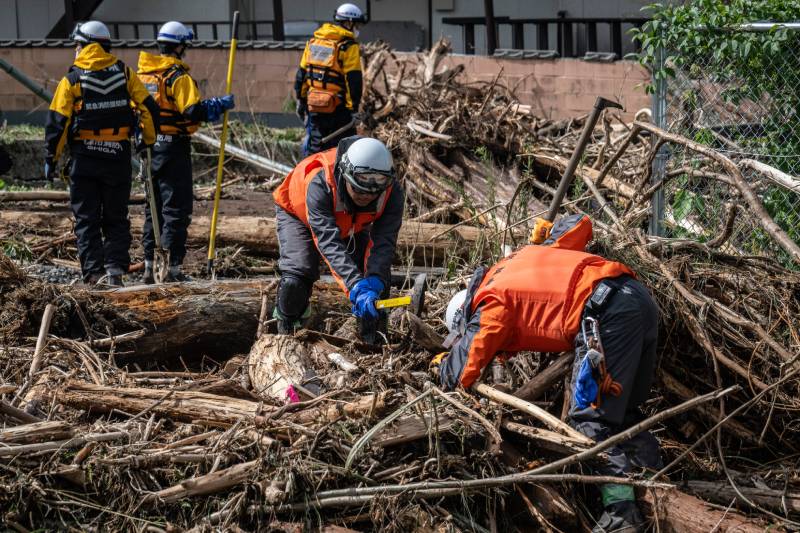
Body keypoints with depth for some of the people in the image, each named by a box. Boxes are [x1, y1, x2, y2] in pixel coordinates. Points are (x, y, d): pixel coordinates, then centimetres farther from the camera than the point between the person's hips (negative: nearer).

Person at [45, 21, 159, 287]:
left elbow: (57, 122, -7)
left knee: (87, 219, 5)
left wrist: (51, 158, 1)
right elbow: (149, 108, 2)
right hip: (118, 157, 2)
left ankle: (94, 273, -2)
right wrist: (148, 140, 16)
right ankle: (115, 268, -1)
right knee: (116, 218, 12)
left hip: (84, 158, -2)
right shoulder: (124, 73, 2)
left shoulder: (72, 79, -5)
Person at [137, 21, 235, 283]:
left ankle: (149, 266, 17)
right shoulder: (178, 76, -14)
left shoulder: (141, 74, 10)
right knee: (176, 207, -3)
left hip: (149, 147, 7)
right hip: (173, 148, -7)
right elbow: (195, 111, -23)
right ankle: (173, 268, -5)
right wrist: (222, 104, -12)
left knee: (153, 206, 15)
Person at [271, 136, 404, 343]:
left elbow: (383, 242, -39)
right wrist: (356, 287, -63)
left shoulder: (393, 193, -35)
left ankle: (371, 338, 12)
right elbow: (329, 242, -52)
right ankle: (286, 331, 3)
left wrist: (374, 281, -59)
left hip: (353, 225, 4)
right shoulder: (319, 185, -47)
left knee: (378, 275, -10)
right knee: (298, 272, -23)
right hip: (298, 214, -3)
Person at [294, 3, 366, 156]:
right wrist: (353, 107, -11)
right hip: (338, 108, -6)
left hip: (313, 105, 6)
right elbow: (353, 79, -15)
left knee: (313, 147, 14)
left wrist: (300, 99, 20)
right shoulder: (348, 47, -10)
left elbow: (301, 73, 13)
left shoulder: (313, 42, 10)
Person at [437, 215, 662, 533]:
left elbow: (460, 374, 6)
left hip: (608, 311, -9)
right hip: (640, 296, 9)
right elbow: (580, 223, 38)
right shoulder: (528, 255, 30)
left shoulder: (492, 303, 8)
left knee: (592, 420, -6)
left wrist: (443, 367, 31)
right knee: (624, 415, 18)